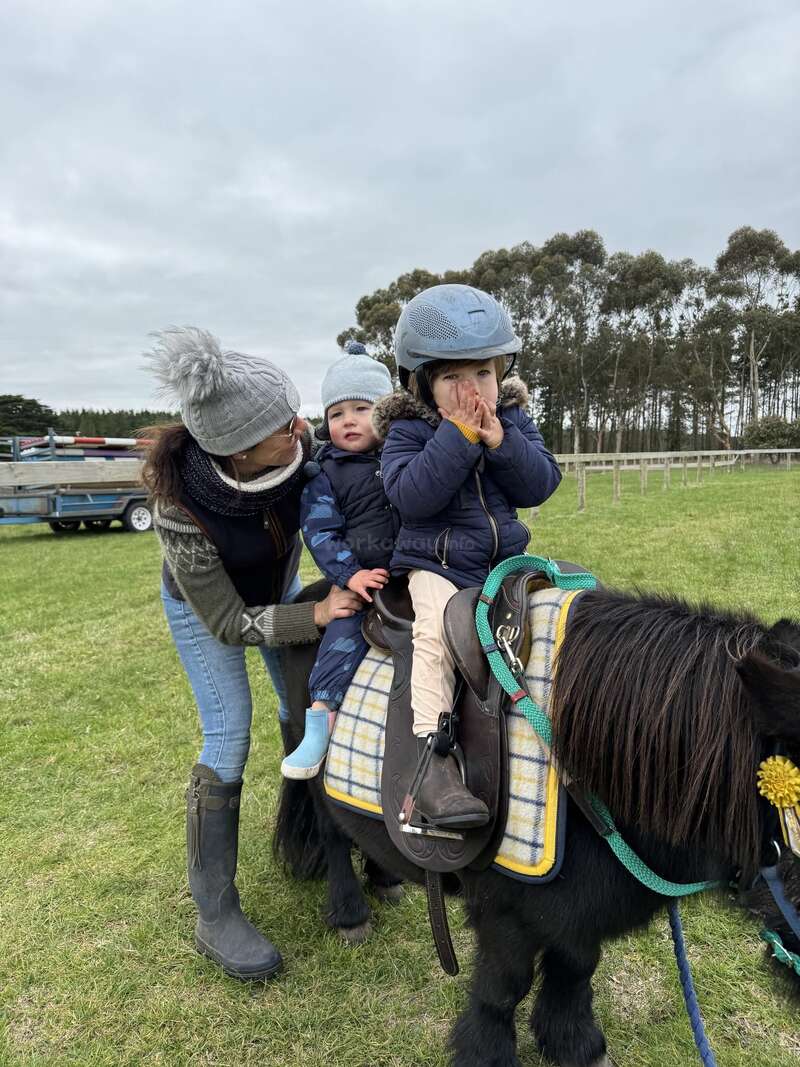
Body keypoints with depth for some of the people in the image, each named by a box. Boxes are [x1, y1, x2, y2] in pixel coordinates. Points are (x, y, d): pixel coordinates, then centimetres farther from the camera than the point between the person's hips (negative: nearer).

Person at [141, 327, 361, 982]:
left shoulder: (300, 443, -31)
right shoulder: (180, 505, -41)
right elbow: (227, 622, -31)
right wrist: (316, 615, -40)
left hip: (278, 584, 5)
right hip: (206, 606, -5)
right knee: (229, 741, -7)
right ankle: (215, 917, 10)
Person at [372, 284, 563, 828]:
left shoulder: (511, 419, 6)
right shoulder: (409, 429, -7)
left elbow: (539, 486, -3)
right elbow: (410, 495, -23)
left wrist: (502, 442, -18)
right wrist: (458, 434, -25)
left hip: (504, 557, 5)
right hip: (436, 564, -5)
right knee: (436, 628, -29)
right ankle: (431, 752, -28)